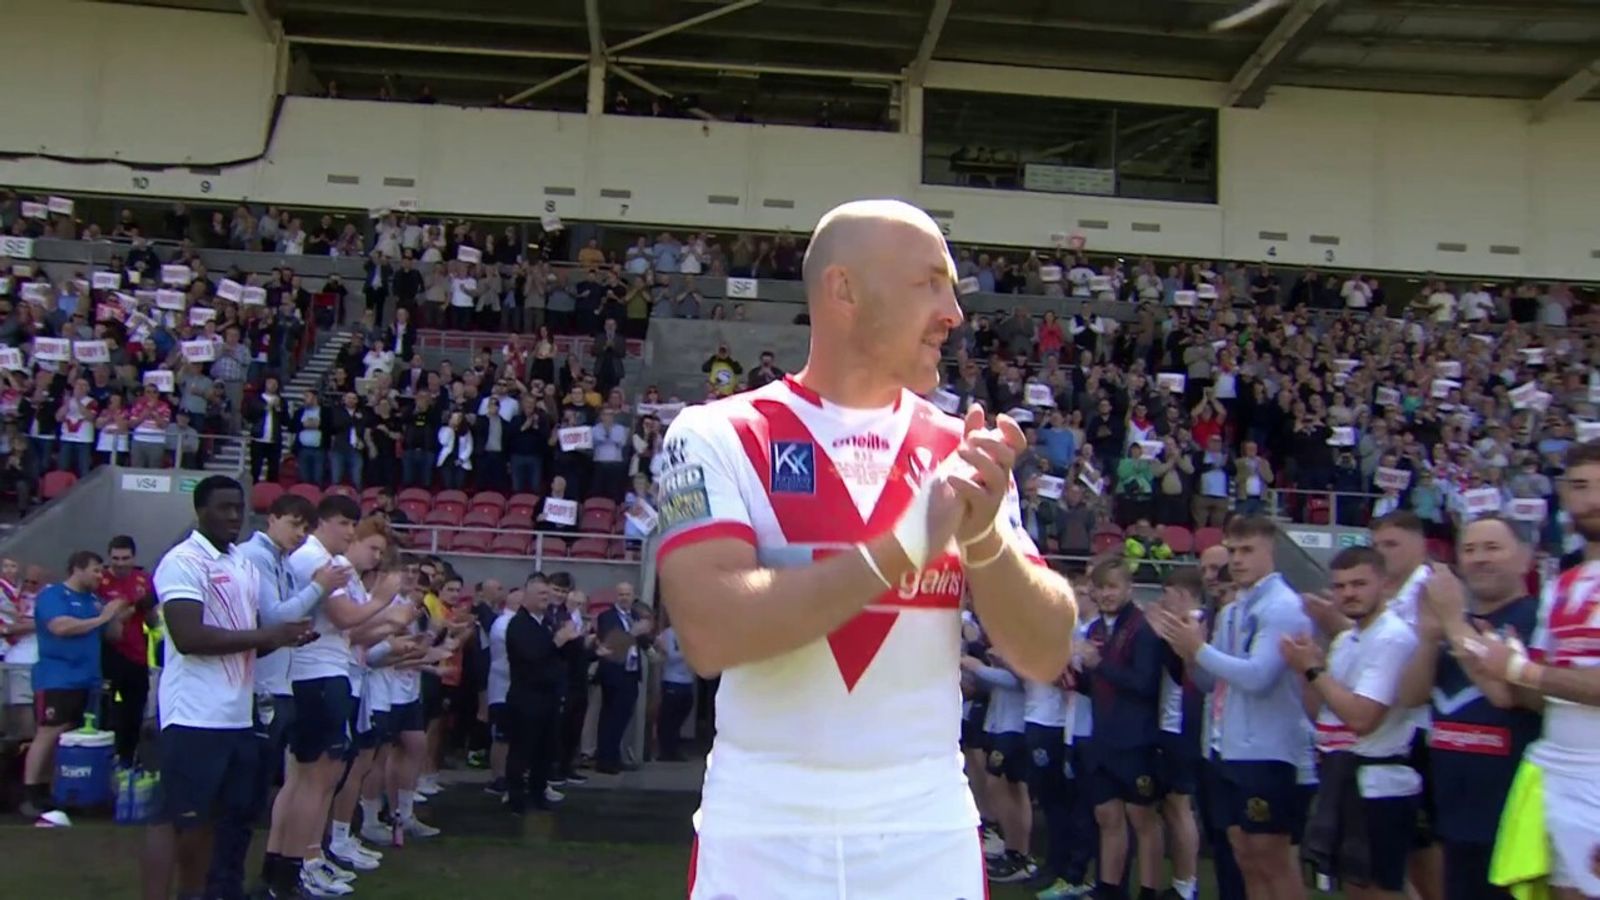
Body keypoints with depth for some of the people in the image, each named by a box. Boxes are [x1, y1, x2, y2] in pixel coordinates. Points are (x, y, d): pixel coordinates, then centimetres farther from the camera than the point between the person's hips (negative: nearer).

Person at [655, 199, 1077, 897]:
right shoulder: (720, 437, -7)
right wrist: (903, 547, -23)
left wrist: (983, 536, -17)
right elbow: (710, 632, -20)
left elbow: (1046, 656, 0)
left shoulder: (960, 451, 3)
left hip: (930, 830, 3)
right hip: (763, 831, -3)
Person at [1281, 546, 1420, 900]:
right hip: (1342, 775, 9)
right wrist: (1306, 670, -3)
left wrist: (1314, 669, -15)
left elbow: (1361, 717, -24)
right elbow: (1318, 713, 14)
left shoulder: (1393, 638, -17)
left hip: (1378, 784, -9)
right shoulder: (1344, 640, 12)